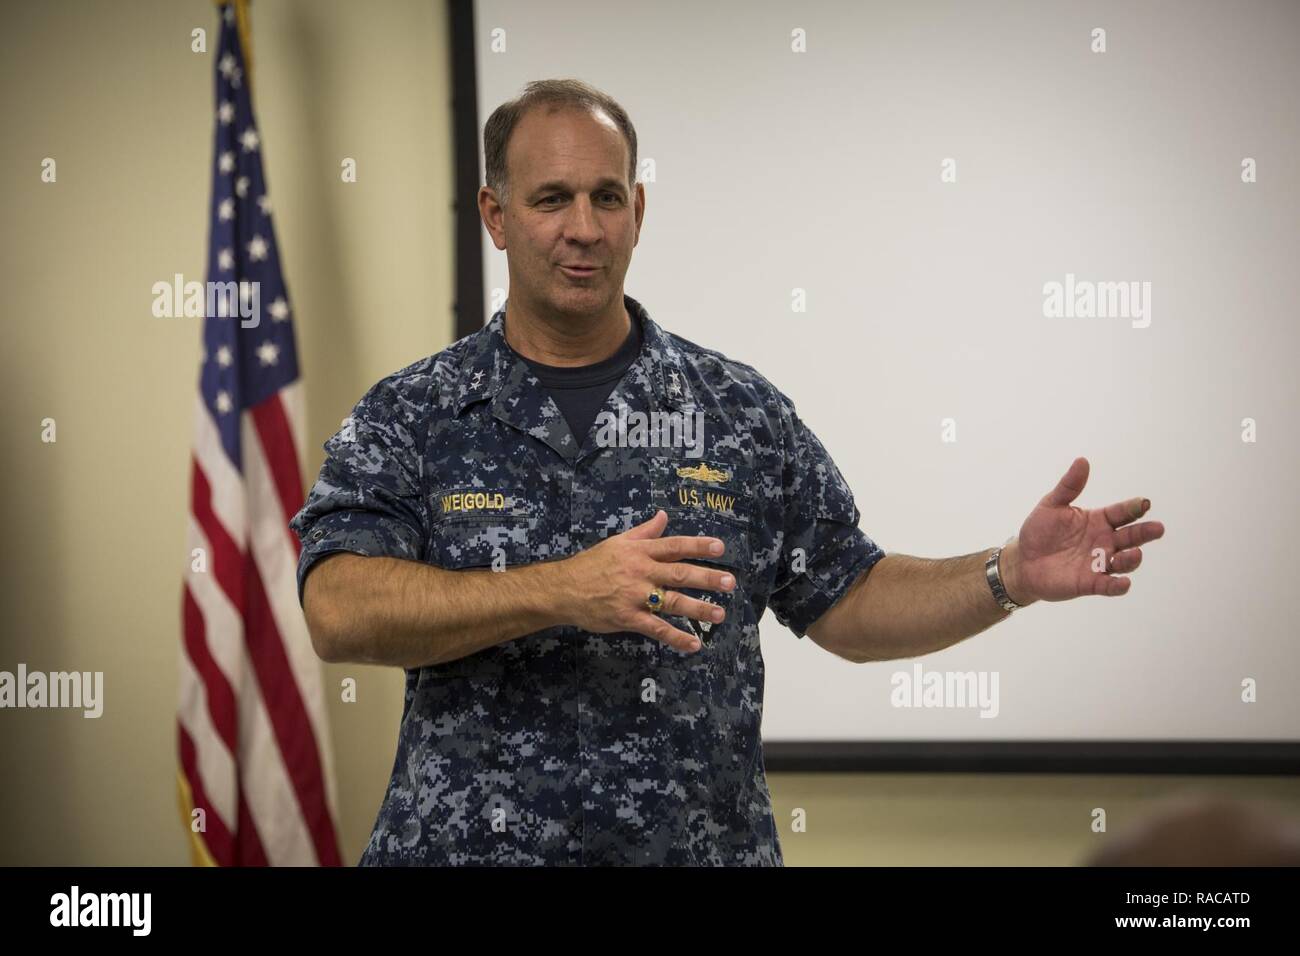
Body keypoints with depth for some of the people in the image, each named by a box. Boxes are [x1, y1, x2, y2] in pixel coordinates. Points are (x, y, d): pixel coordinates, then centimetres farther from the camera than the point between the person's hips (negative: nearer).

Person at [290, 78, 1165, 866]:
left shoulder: (742, 413, 4)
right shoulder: (409, 418, -1)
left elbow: (849, 602, 9)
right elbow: (339, 610, -15)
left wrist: (1010, 578, -8)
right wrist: (563, 592, -26)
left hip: (703, 845, 1)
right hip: (464, 844, -1)